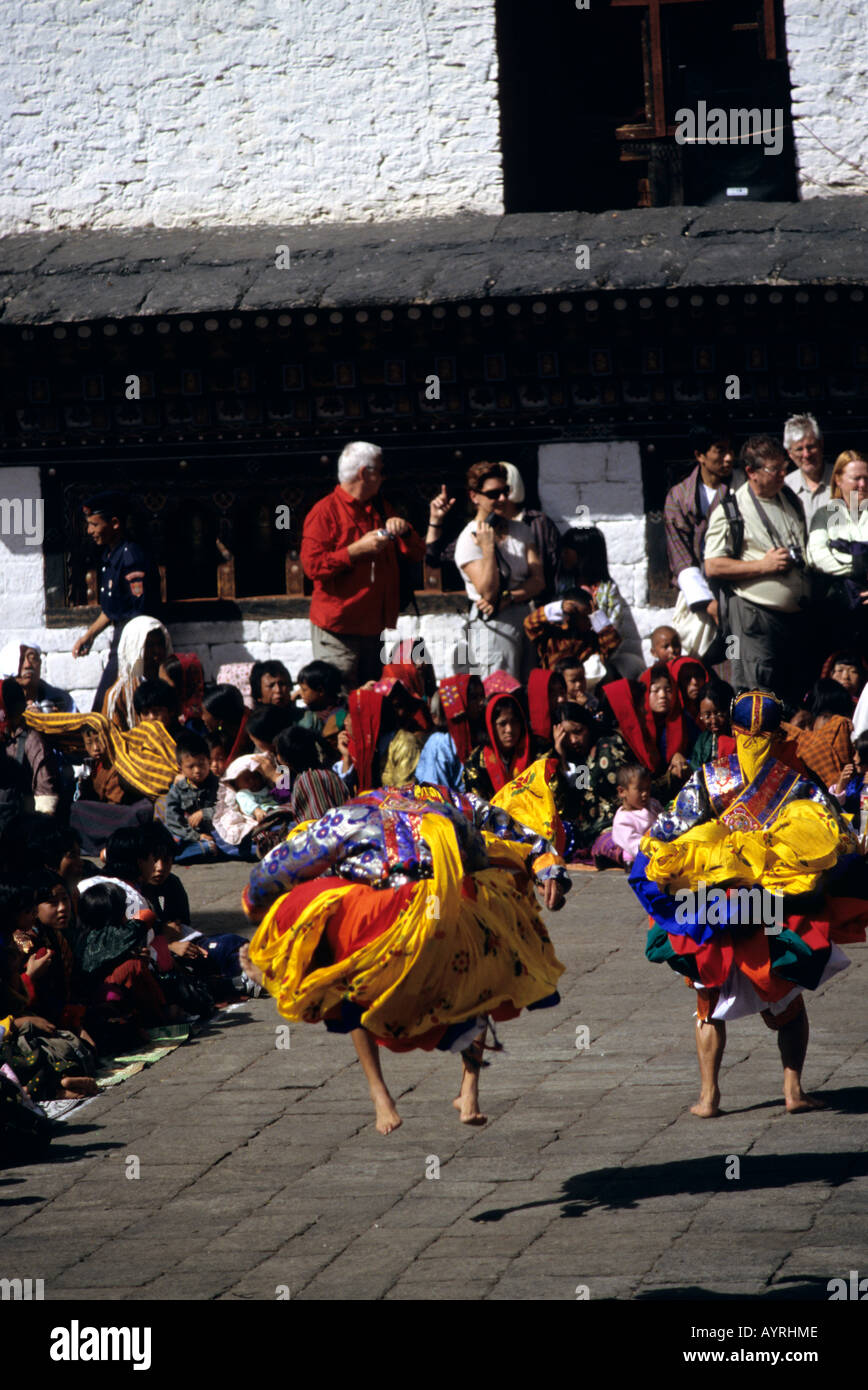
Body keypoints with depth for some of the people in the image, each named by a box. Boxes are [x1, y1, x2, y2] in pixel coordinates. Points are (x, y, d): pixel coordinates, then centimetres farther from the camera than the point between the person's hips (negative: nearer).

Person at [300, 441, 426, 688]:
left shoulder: (381, 511, 19)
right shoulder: (325, 512, -4)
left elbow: (416, 554, 19)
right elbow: (312, 565, -14)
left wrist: (404, 531, -1)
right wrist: (357, 550, -17)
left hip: (373, 626, 7)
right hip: (337, 628, -7)